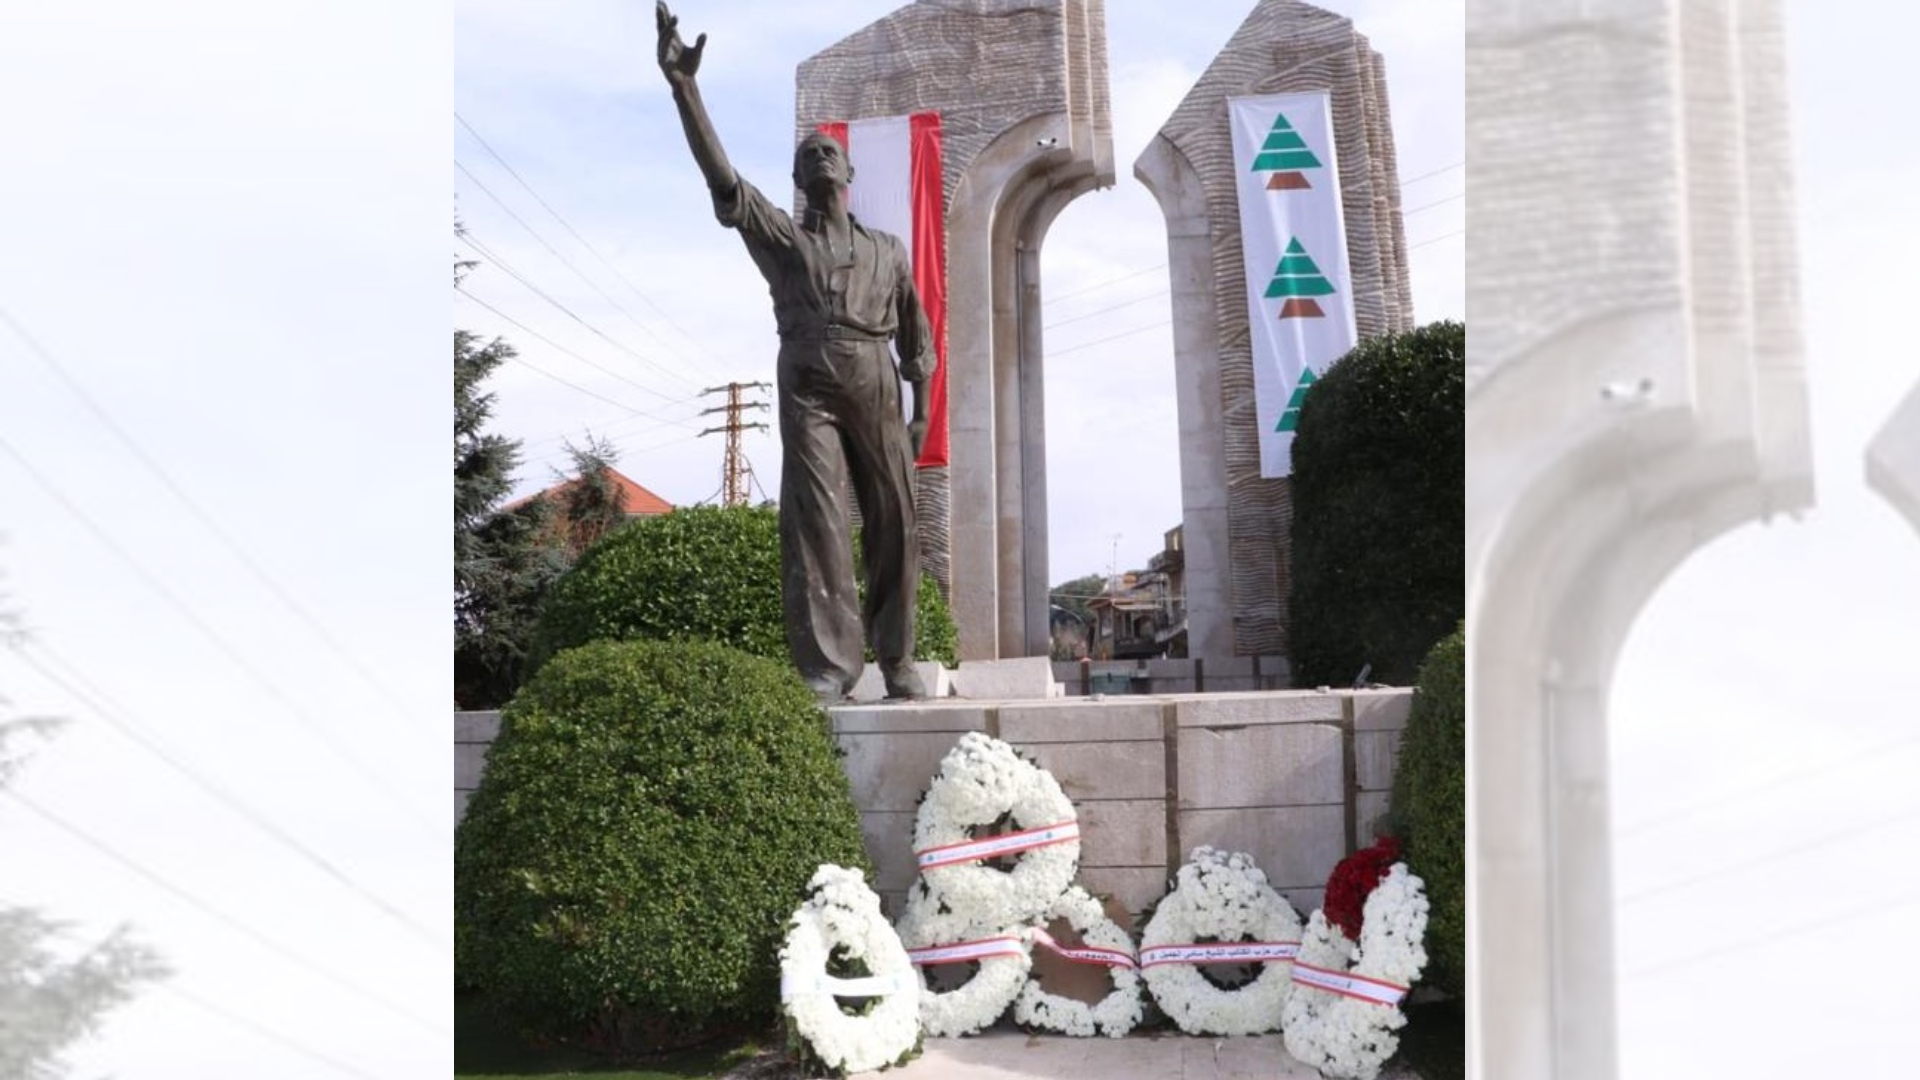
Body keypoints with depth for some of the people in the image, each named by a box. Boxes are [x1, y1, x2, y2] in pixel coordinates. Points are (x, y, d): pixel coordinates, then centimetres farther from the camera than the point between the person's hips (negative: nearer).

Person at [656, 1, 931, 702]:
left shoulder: (888, 249, 20)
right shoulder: (779, 235, 13)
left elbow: (916, 334, 21)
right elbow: (721, 177, -2)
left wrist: (922, 413, 12)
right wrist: (684, 88, -14)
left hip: (876, 386, 2)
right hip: (808, 386, -2)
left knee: (892, 521, 0)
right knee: (814, 516, -12)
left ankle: (898, 661, 10)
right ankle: (826, 663, -16)